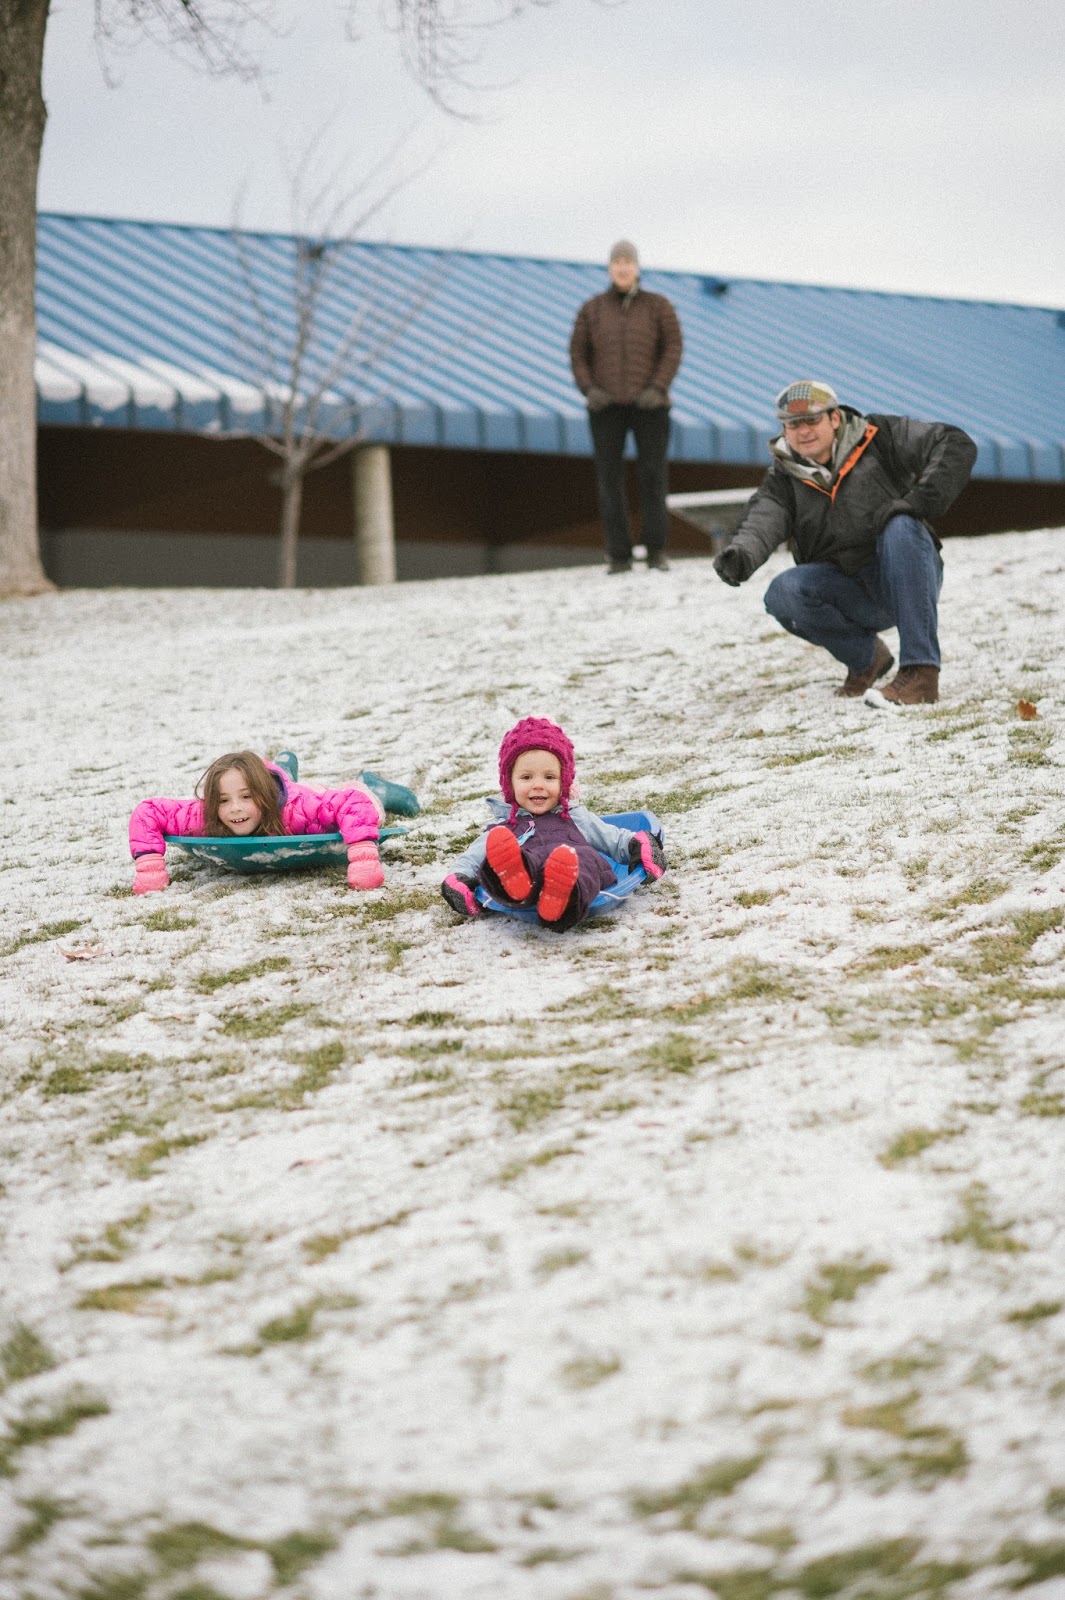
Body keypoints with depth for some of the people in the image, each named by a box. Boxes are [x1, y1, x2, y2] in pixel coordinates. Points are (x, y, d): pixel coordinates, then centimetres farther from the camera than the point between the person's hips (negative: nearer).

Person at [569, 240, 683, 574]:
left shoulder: (658, 306, 4)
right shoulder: (592, 309, 8)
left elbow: (673, 348, 0)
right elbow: (578, 354, 8)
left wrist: (658, 389, -14)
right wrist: (588, 390, -9)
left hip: (648, 406, -1)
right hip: (606, 406, 1)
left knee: (653, 475, -7)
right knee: (609, 478, -4)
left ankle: (656, 550, 6)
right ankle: (619, 555, 1)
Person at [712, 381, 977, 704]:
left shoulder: (879, 438, -3)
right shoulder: (783, 479, 4)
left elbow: (957, 445, -11)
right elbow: (762, 521, -18)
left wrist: (918, 499, -25)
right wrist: (741, 554, -41)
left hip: (905, 580, -2)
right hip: (847, 594, 2)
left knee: (901, 529, -33)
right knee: (783, 594, -25)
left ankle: (921, 669, -36)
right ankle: (865, 656, 1)